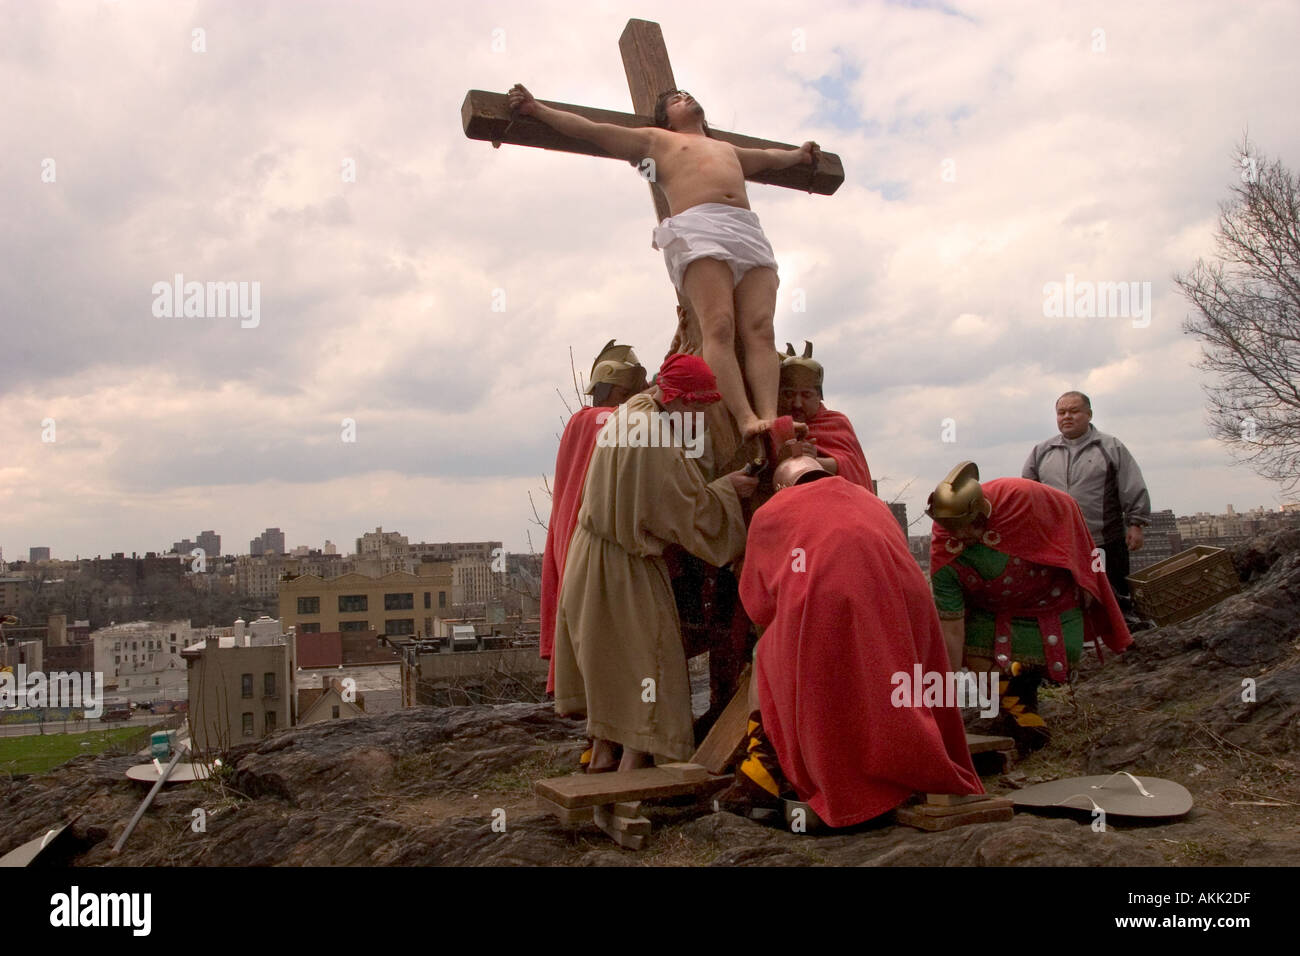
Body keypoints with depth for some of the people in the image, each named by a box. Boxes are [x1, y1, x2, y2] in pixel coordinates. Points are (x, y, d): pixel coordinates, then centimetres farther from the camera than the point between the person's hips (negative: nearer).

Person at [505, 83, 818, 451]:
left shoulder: (728, 149, 43)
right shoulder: (656, 139, 29)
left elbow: (767, 156, 61)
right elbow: (592, 130, 24)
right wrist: (537, 109, 19)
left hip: (749, 231, 5)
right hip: (698, 228, -4)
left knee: (760, 331, -18)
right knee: (719, 328, -25)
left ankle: (771, 419, -34)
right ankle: (746, 419, -39)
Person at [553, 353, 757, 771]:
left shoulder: (632, 409, 4)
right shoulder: (656, 441, -26)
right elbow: (691, 510, -19)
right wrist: (728, 488, -5)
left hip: (594, 555, 10)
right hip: (625, 569, -10)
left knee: (608, 659, 19)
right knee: (645, 658, 0)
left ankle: (602, 753, 29)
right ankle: (633, 763, 3)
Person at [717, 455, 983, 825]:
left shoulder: (769, 513, 21)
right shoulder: (871, 501, 31)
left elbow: (758, 608, 25)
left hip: (824, 614, -3)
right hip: (905, 606, 3)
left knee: (767, 656, 23)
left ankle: (761, 776, 15)